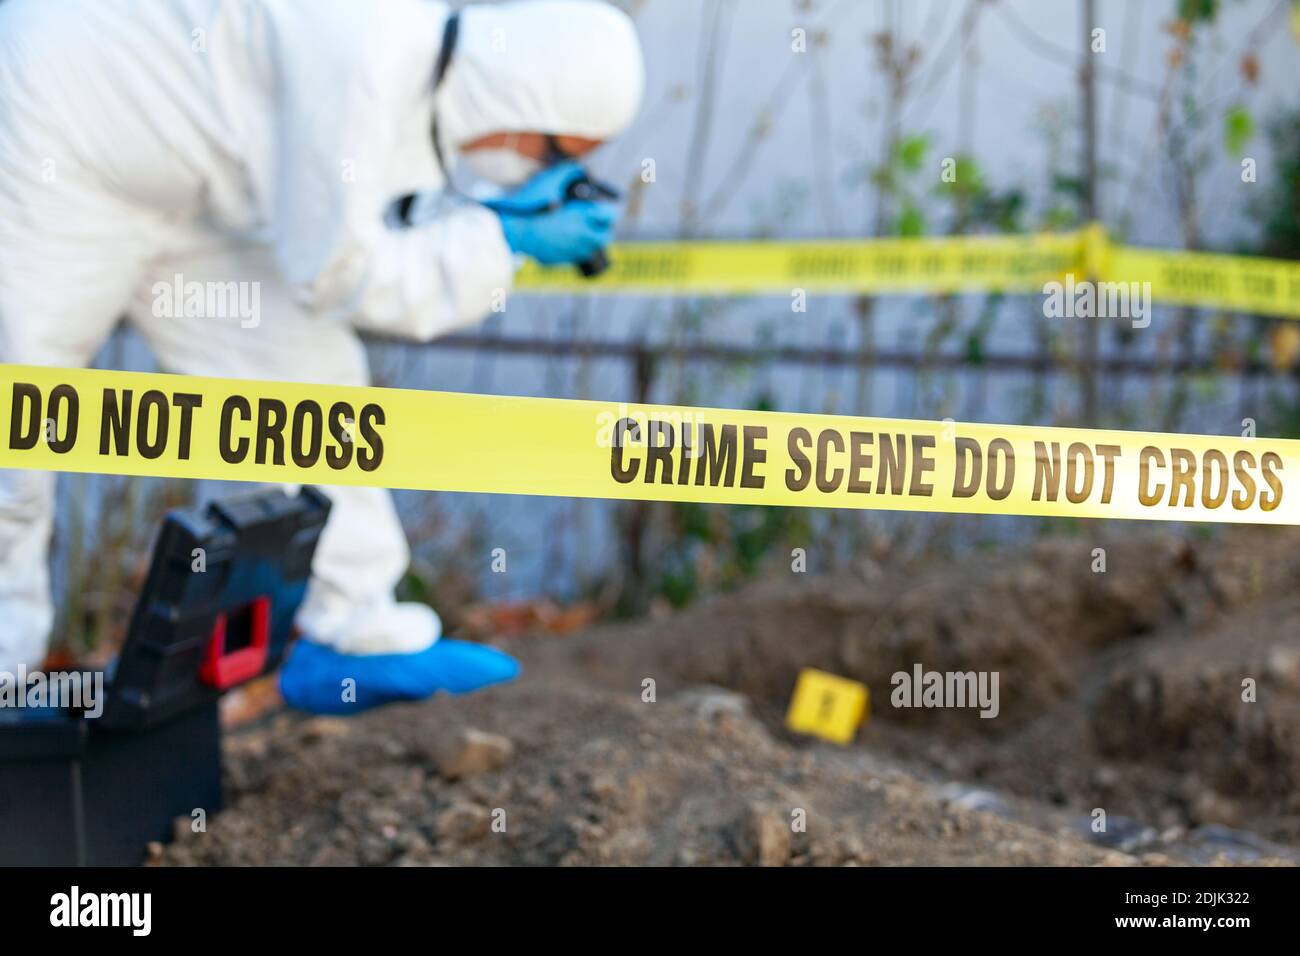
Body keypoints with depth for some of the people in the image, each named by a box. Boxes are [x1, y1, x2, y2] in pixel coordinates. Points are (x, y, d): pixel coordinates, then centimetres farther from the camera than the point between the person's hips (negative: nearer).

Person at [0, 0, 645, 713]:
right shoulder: (361, 58, -32)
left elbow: (404, 240, 4)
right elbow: (333, 273, -24)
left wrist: (512, 217, -10)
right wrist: (504, 240, -19)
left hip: (171, 190, 9)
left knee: (307, 368, 3)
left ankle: (355, 639, 8)